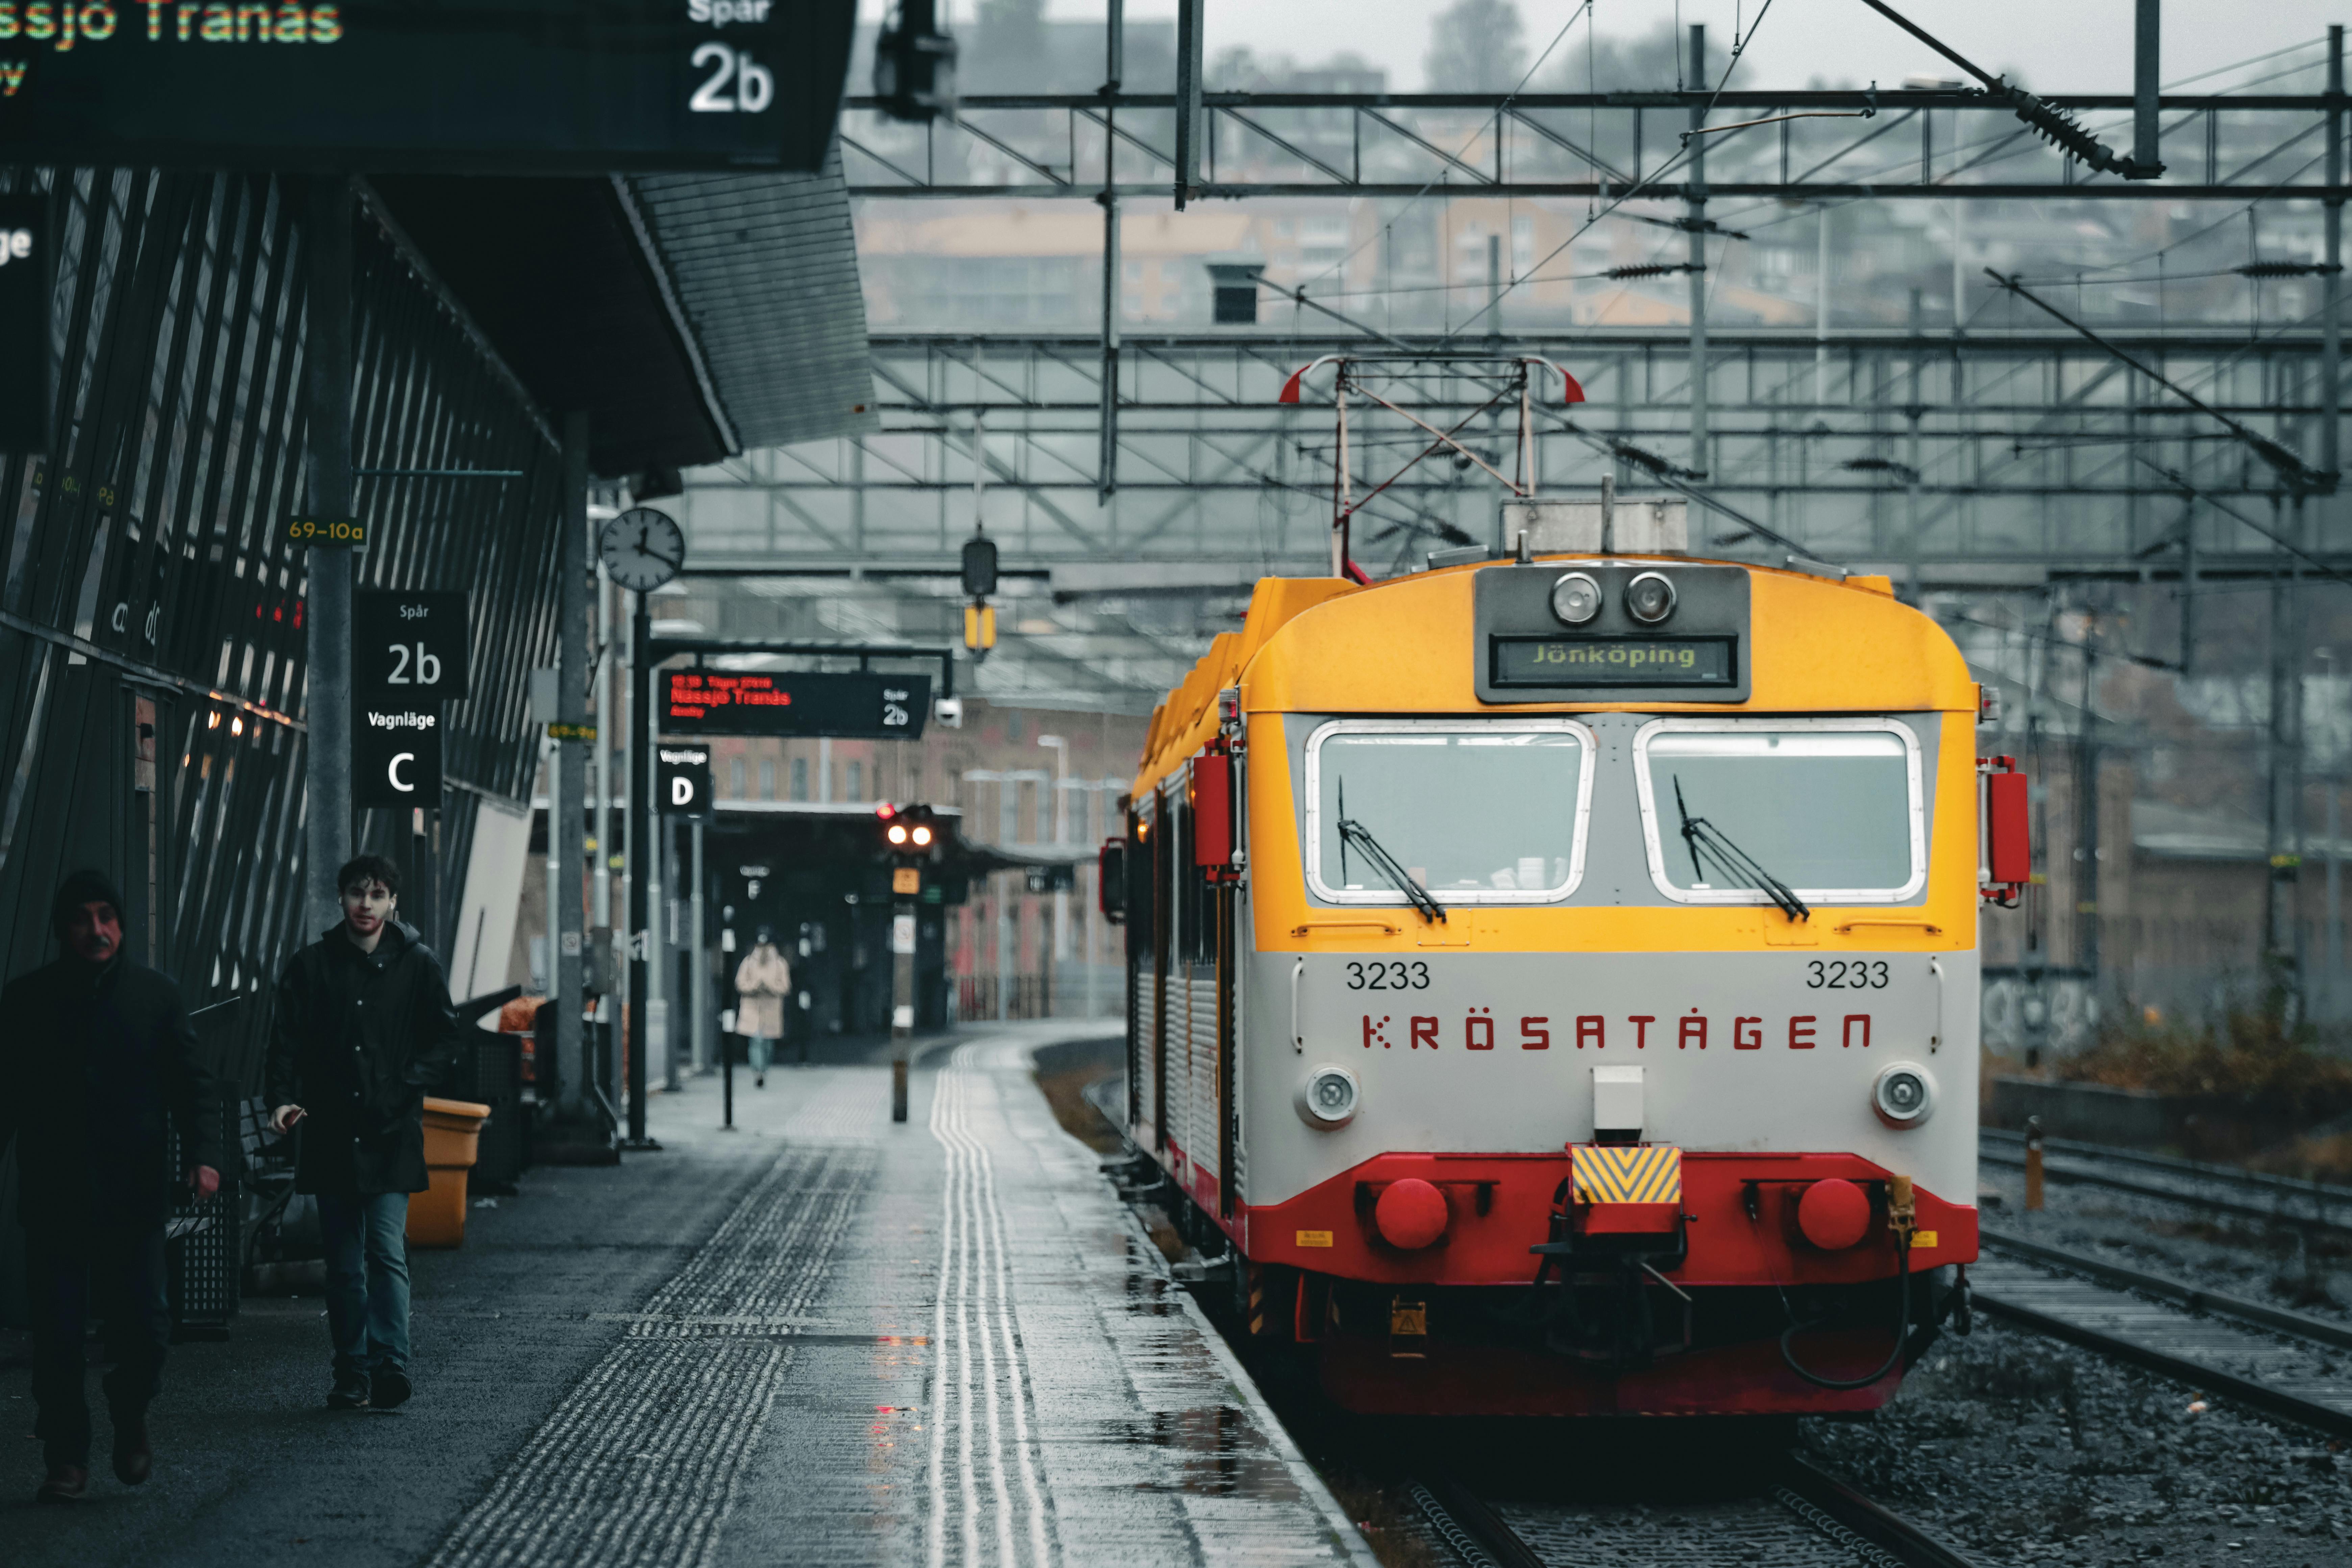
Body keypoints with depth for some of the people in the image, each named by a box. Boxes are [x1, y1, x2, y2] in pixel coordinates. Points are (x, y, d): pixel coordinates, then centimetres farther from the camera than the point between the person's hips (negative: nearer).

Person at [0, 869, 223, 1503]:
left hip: (134, 1193, 0)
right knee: (56, 1334, -2)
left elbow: (193, 1083, 5)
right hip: (52, 1196, 0)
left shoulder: (156, 995, 6)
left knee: (143, 1321, -5)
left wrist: (203, 1155, -9)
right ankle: (66, 1458, 8)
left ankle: (131, 1420, 23)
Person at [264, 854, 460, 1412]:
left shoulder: (417, 964, 3)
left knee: (386, 1249, -14)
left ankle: (389, 1366, -17)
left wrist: (407, 1088, -5)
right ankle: (352, 1375, 12)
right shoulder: (312, 965, 5)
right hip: (330, 1131, 2)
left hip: (391, 1135, -2)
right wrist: (283, 1098, -13)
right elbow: (286, 1039, 3)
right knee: (344, 1262, 7)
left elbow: (444, 1039, 8)